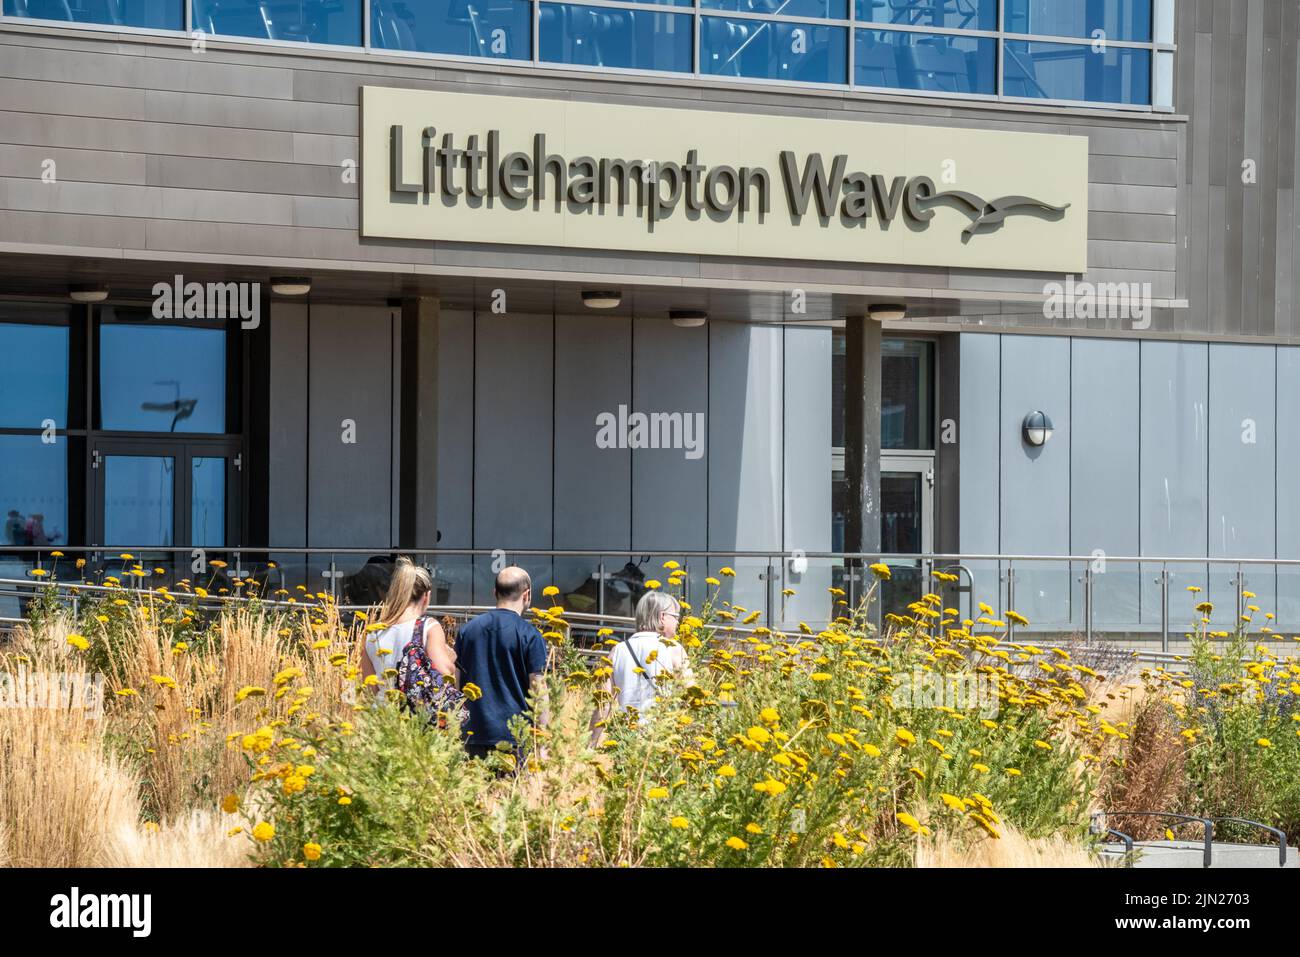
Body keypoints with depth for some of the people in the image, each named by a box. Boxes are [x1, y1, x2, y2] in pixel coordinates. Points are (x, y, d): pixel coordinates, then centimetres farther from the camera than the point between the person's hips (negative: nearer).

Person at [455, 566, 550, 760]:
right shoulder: (530, 636, -6)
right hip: (516, 736, -4)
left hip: (473, 735, 4)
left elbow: (458, 687, 13)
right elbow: (538, 693, -8)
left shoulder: (467, 630, 8)